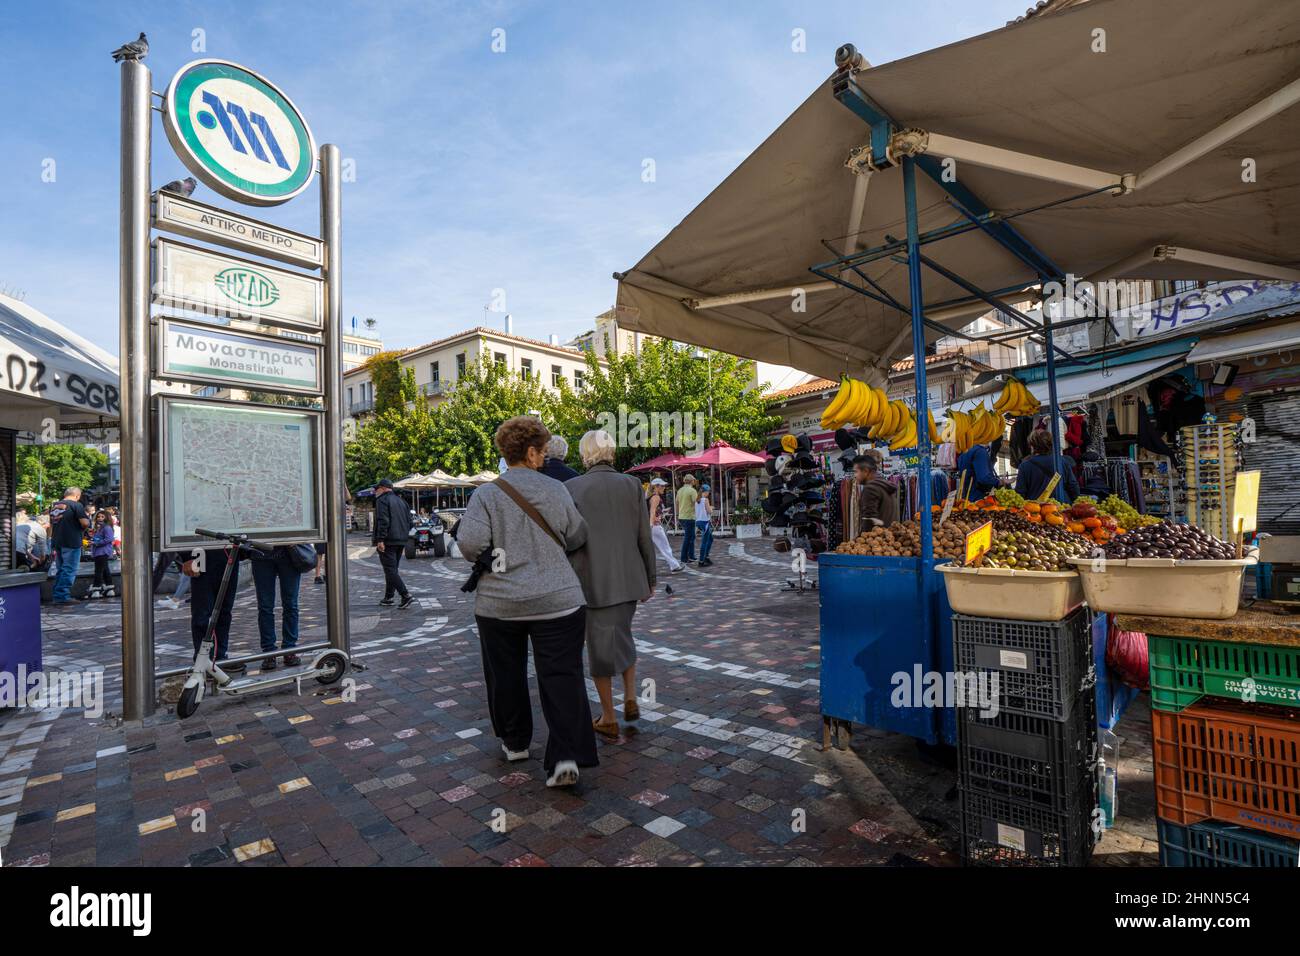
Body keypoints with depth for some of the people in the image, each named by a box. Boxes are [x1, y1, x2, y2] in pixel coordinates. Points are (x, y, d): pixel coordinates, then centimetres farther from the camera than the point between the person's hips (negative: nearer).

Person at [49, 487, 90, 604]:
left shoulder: (54, 506, 14)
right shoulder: (76, 505, -10)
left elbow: (51, 525, 22)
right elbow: (85, 523, -18)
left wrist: (52, 542, 29)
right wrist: (88, 521, 5)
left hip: (57, 542, 8)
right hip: (71, 542, -8)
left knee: (62, 569, 16)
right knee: (70, 570, -4)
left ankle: (57, 596, 18)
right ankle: (63, 596, -7)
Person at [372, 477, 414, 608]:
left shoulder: (382, 500, -8)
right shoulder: (401, 500, 18)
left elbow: (383, 521, -19)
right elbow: (409, 521, 18)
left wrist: (380, 540, -20)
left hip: (388, 542, -8)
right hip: (400, 541, 8)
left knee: (390, 570, -8)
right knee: (392, 569, 15)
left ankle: (406, 595, -19)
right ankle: (388, 598, 20)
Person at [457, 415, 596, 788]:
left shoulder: (486, 494, -6)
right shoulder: (556, 490, -3)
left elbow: (469, 543, -16)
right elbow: (577, 538, 5)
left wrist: (488, 558, 6)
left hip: (499, 603, 1)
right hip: (557, 601, -1)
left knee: (507, 675, 19)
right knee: (562, 676, 4)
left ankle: (515, 742, 35)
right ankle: (566, 757, -4)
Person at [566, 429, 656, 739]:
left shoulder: (572, 488, -8)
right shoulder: (632, 485, -2)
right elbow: (644, 537, -1)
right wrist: (650, 579, 9)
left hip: (592, 580, -3)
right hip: (629, 577, 3)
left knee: (600, 644, 11)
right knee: (622, 633, 26)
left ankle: (609, 719, 21)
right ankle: (631, 699, 21)